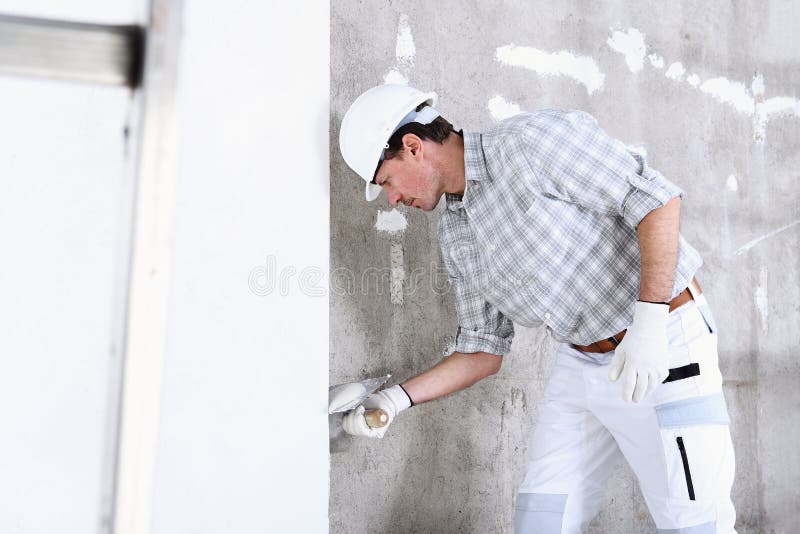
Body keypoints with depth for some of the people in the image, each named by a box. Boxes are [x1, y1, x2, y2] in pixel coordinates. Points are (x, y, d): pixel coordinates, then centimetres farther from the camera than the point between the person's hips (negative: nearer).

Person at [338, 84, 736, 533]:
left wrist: (649, 319, -27)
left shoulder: (532, 139, -16)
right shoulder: (455, 233, 8)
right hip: (581, 362, 8)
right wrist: (398, 399, 1)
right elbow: (484, 352, 11)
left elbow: (658, 197, -19)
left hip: (664, 348, -7)